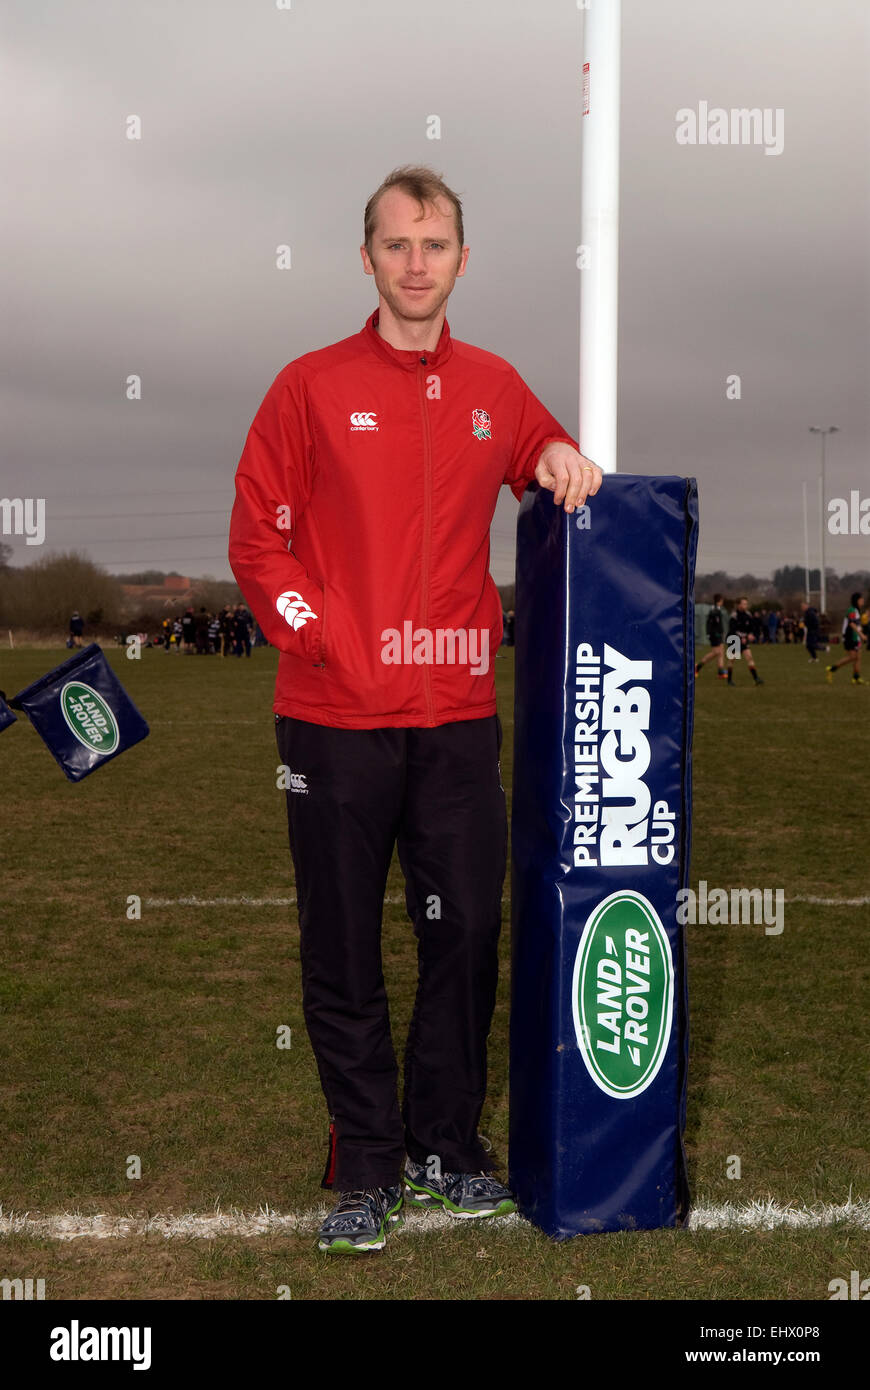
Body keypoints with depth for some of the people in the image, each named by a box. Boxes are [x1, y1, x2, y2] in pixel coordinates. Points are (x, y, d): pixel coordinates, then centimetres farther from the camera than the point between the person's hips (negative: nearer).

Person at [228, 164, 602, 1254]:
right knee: (343, 950, 3)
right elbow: (256, 537, 2)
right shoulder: (312, 386, 3)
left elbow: (542, 457, 29)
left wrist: (562, 458, 5)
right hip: (336, 721, -3)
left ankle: (448, 1143, 24)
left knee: (466, 933, 7)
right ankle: (366, 1165, 16)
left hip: (459, 719, 3)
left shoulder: (495, 388, 12)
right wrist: (319, 634, -10)